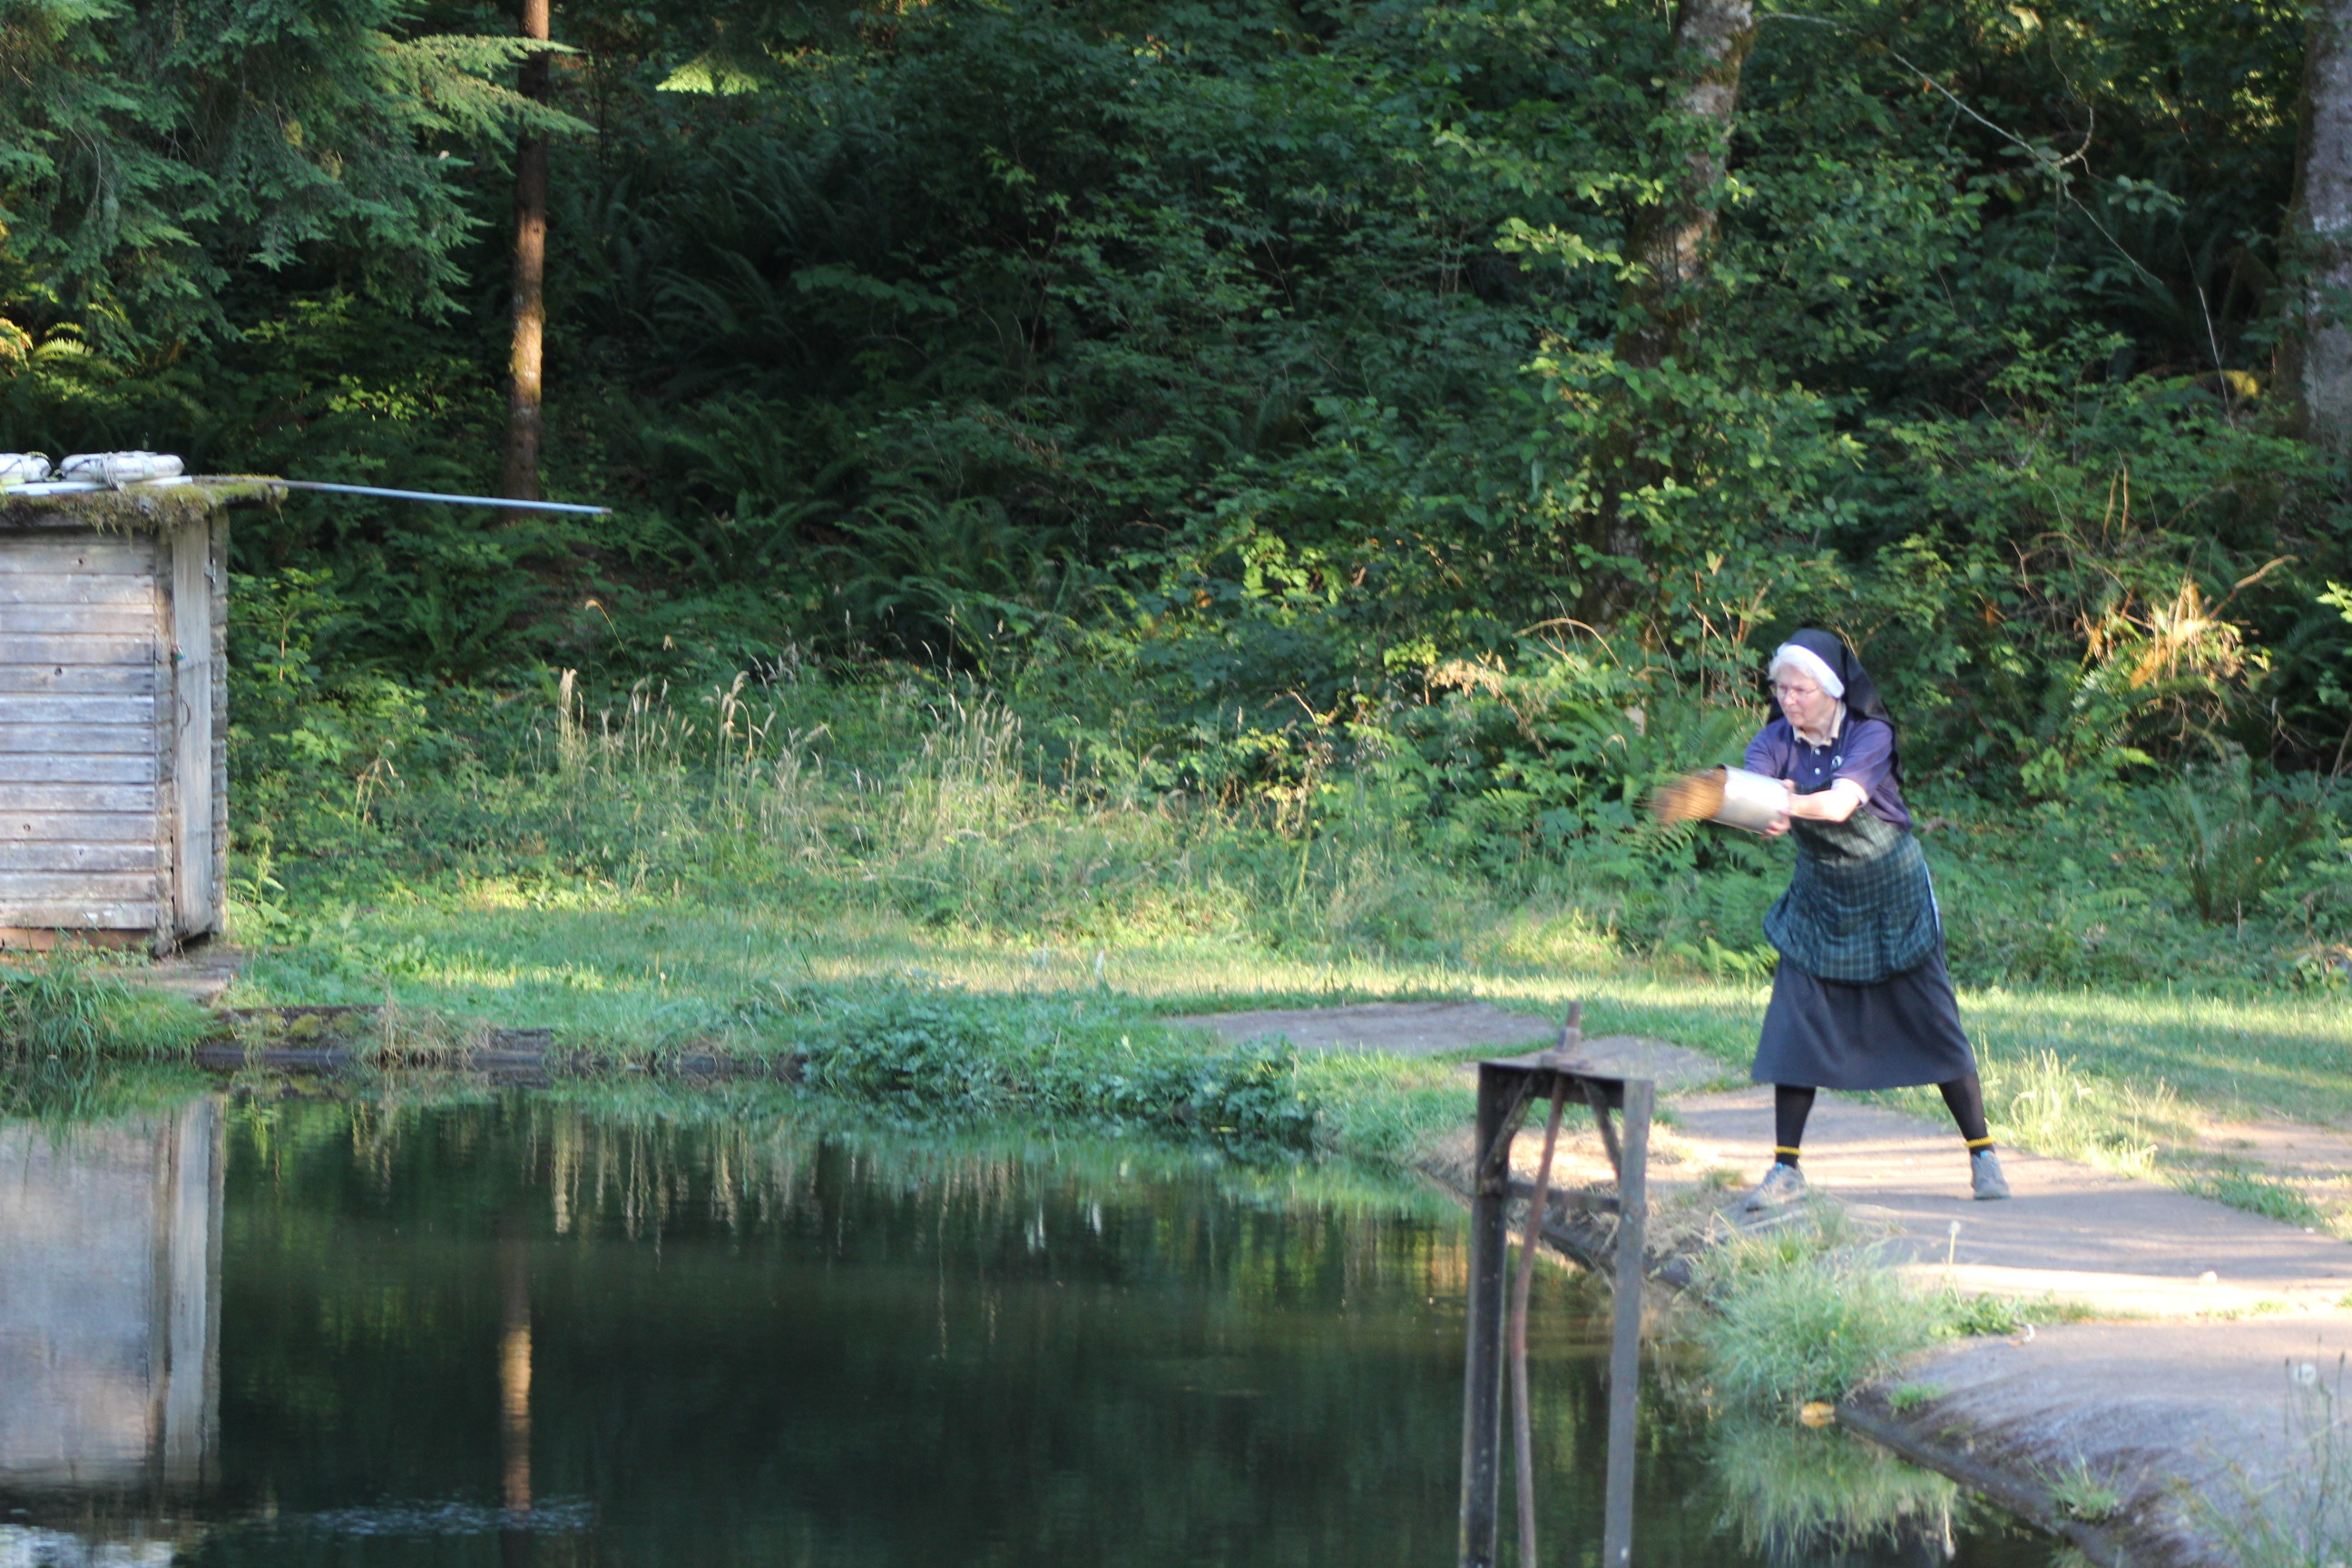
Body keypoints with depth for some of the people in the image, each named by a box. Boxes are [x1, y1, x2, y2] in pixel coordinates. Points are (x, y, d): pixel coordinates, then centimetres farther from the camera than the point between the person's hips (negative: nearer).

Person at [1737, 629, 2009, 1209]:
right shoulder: (1777, 741, -7)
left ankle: (1983, 1155, 12)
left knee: (1932, 1024, 0)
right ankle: (1786, 1169, 2)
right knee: (1795, 1027, -6)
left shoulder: (1870, 736, -18)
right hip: (1820, 901, 3)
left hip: (1892, 898, -3)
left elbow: (1841, 802, -36)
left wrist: (1791, 805, -57)